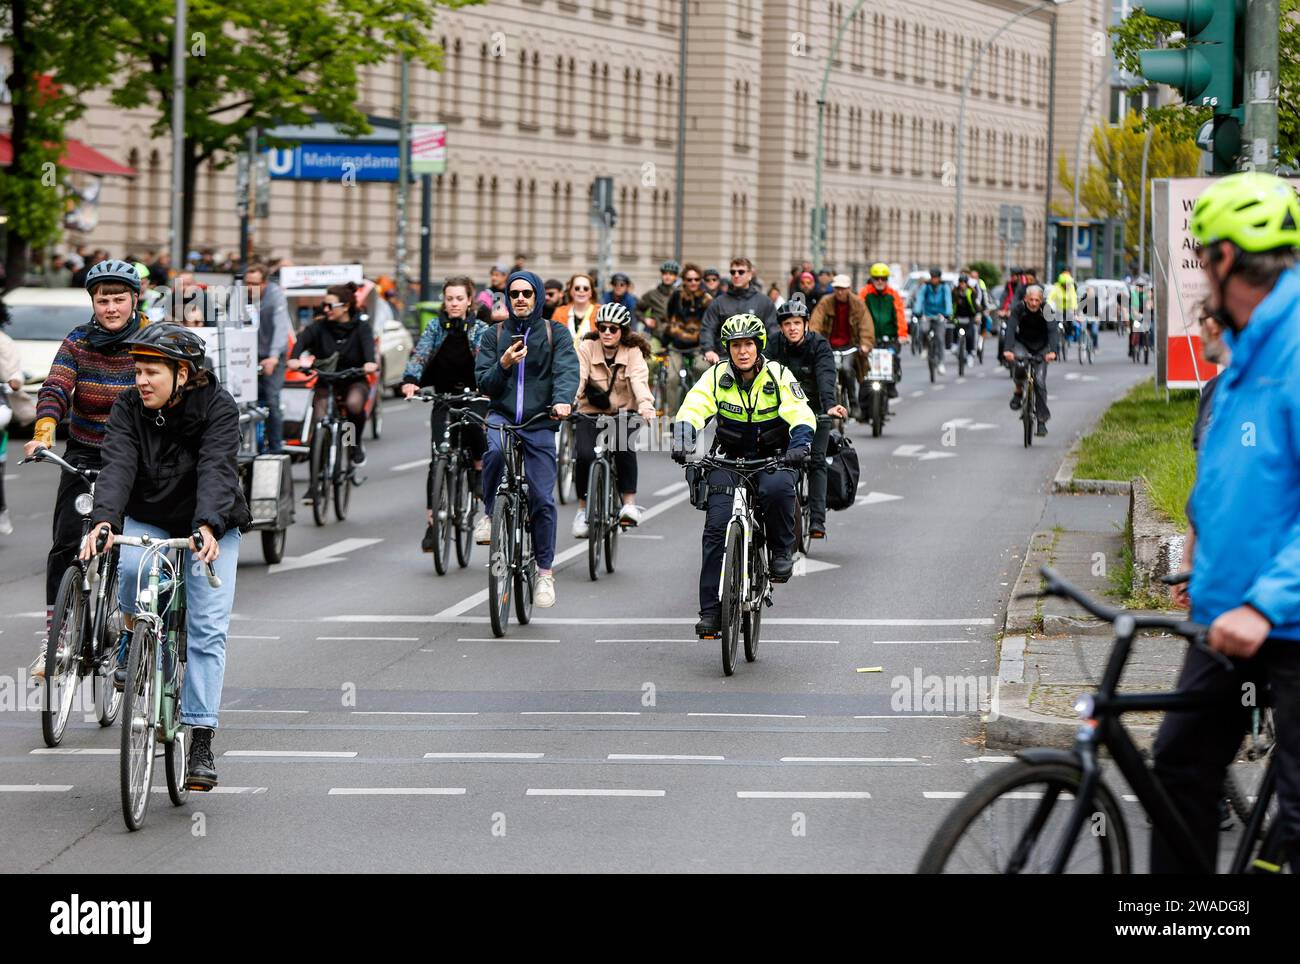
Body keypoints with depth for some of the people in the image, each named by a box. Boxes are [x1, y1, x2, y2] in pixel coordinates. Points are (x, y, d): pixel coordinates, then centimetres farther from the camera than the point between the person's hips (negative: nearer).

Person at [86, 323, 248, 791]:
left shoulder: (218, 407, -18)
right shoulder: (128, 409, -11)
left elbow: (217, 470, -32)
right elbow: (118, 466, -25)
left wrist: (207, 527, -49)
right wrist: (103, 521, -43)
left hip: (211, 528, -1)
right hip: (148, 521, 2)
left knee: (208, 628, -12)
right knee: (131, 567, -33)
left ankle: (201, 742, -11)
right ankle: (133, 635, 0)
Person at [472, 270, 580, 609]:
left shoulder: (555, 333, 6)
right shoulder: (494, 336, 11)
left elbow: (568, 369, -10)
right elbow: (483, 383, 6)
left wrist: (562, 399, -31)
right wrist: (503, 365, -15)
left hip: (539, 422, 0)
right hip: (501, 416, 0)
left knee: (542, 499, -4)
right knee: (495, 451, -36)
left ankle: (545, 572, 7)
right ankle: (489, 514, -14)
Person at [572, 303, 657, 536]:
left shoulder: (633, 352, -6)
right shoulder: (587, 348, -6)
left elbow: (639, 380, -22)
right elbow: (577, 377, -20)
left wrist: (646, 405, -43)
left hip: (624, 413, 0)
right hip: (590, 413, 0)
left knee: (624, 446, -31)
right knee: (585, 454, -24)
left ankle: (629, 503, -21)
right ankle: (582, 508, -4)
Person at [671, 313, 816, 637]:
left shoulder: (778, 376, -9)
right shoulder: (716, 377, -6)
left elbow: (802, 415, -19)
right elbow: (691, 410, -17)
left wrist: (800, 444, -40)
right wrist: (682, 442, -37)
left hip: (772, 458, -1)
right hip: (730, 460, 1)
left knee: (777, 488, -37)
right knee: (717, 527, -15)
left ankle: (782, 550, -10)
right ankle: (711, 610, -11)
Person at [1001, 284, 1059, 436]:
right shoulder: (1019, 309, -20)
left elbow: (1053, 331, -30)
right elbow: (1011, 329, -30)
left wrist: (1052, 351, -48)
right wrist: (1008, 349, -46)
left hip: (1041, 348, 0)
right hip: (1022, 344, 0)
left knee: (1040, 381, -11)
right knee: (1019, 364, -33)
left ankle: (1042, 420, -2)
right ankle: (1018, 392, -5)